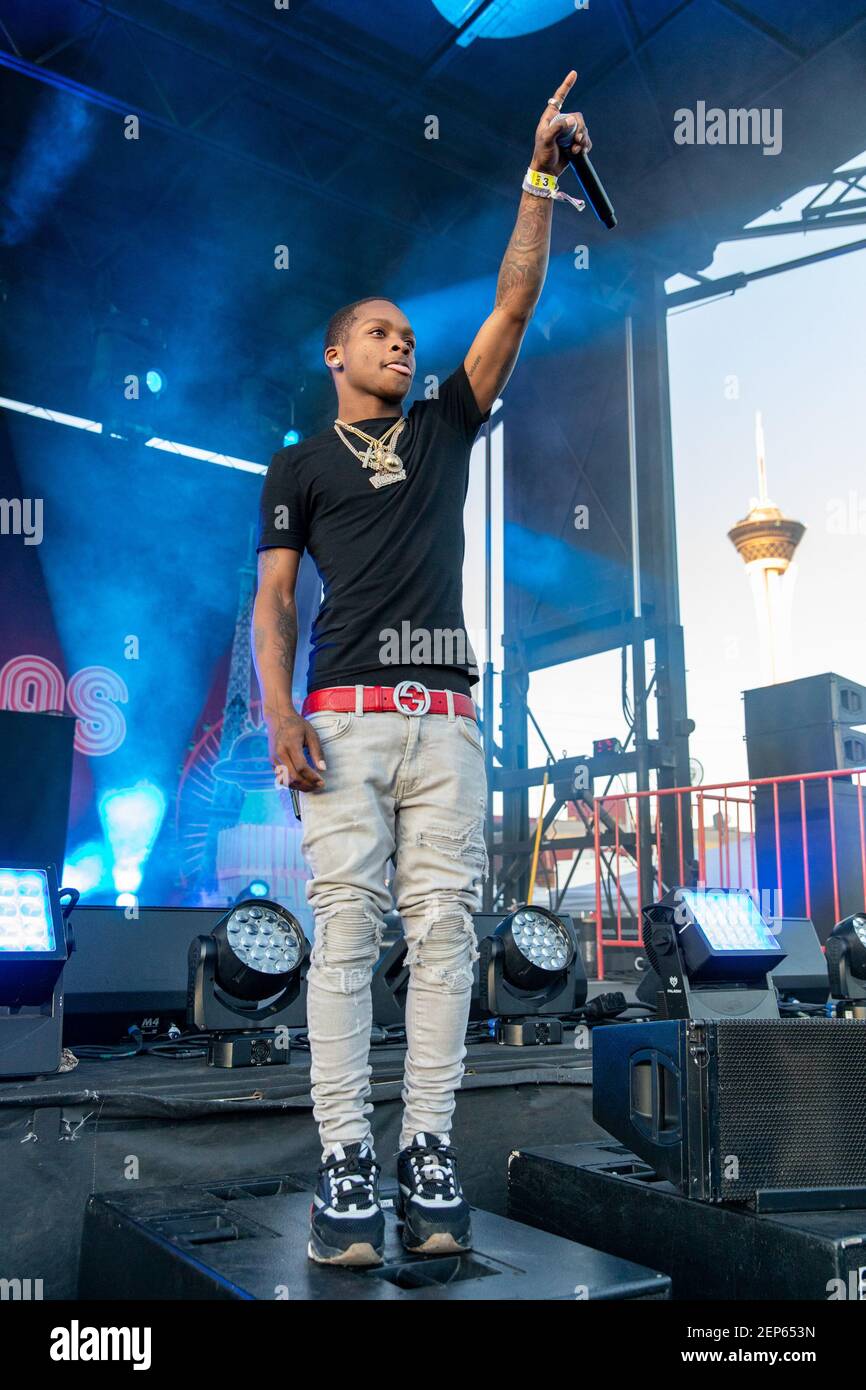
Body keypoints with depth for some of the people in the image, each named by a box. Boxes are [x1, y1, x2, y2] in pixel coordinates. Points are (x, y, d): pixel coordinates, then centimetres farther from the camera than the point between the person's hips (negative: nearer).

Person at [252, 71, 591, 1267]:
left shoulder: (446, 428, 22)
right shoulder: (302, 464, 15)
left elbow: (516, 302, 17)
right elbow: (273, 596, 5)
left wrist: (540, 175, 13)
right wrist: (279, 714, -10)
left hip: (446, 718, 3)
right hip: (345, 718, -2)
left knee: (443, 927, -4)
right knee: (346, 929, -7)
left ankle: (429, 1156, 1)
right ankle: (346, 1161, -4)